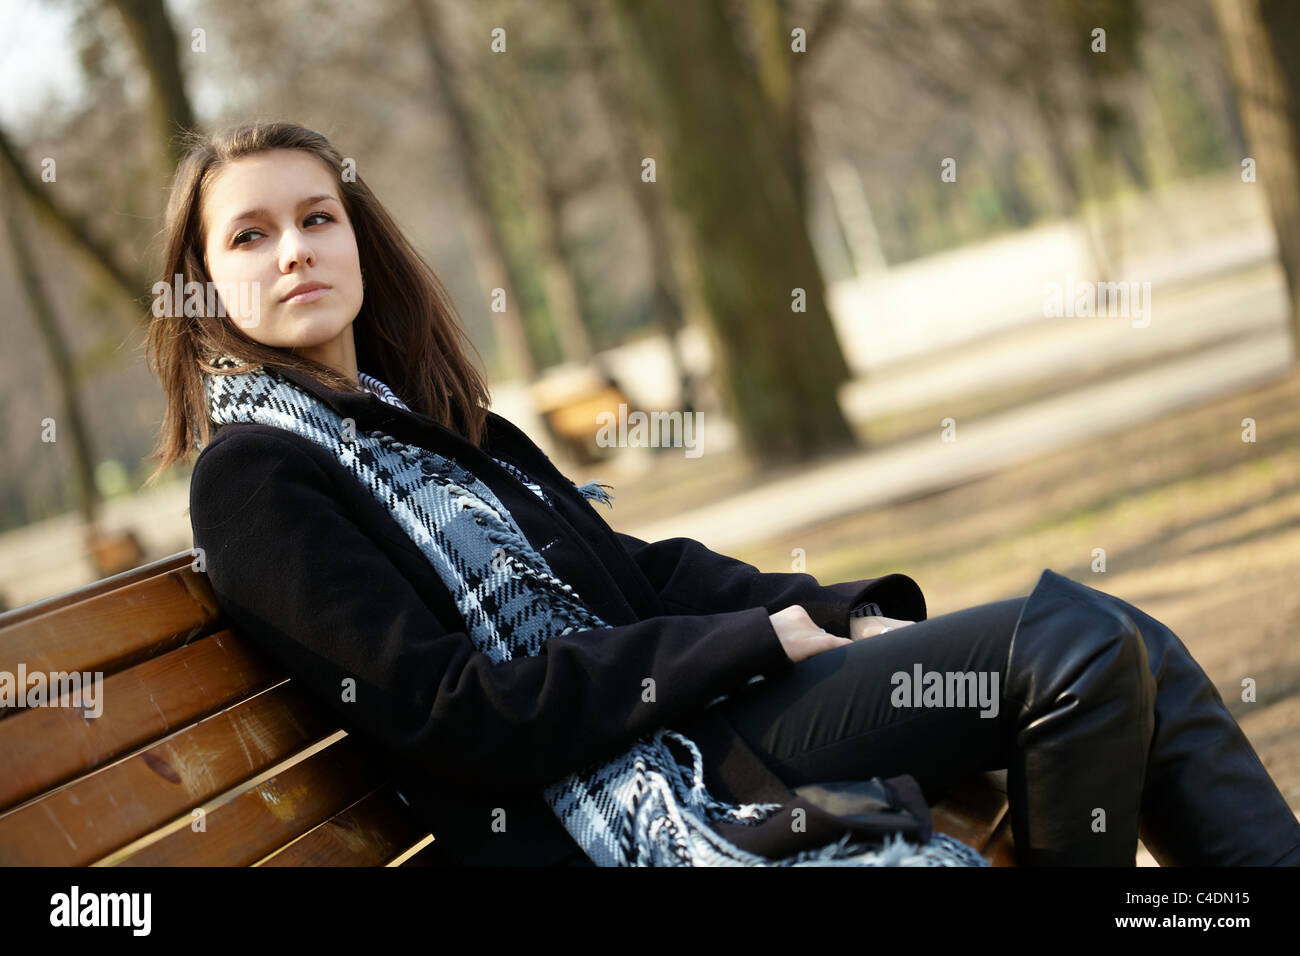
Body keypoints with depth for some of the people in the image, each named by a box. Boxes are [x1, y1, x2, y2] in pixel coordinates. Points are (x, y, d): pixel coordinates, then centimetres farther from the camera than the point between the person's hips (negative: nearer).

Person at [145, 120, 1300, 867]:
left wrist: (846, 617, -1)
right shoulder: (252, 475, -6)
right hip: (612, 801, -8)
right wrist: (762, 638, -12)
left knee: (1129, 647, -2)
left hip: (677, 707, 8)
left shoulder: (421, 414, 20)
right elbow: (454, 720, -15)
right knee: (1072, 641, -18)